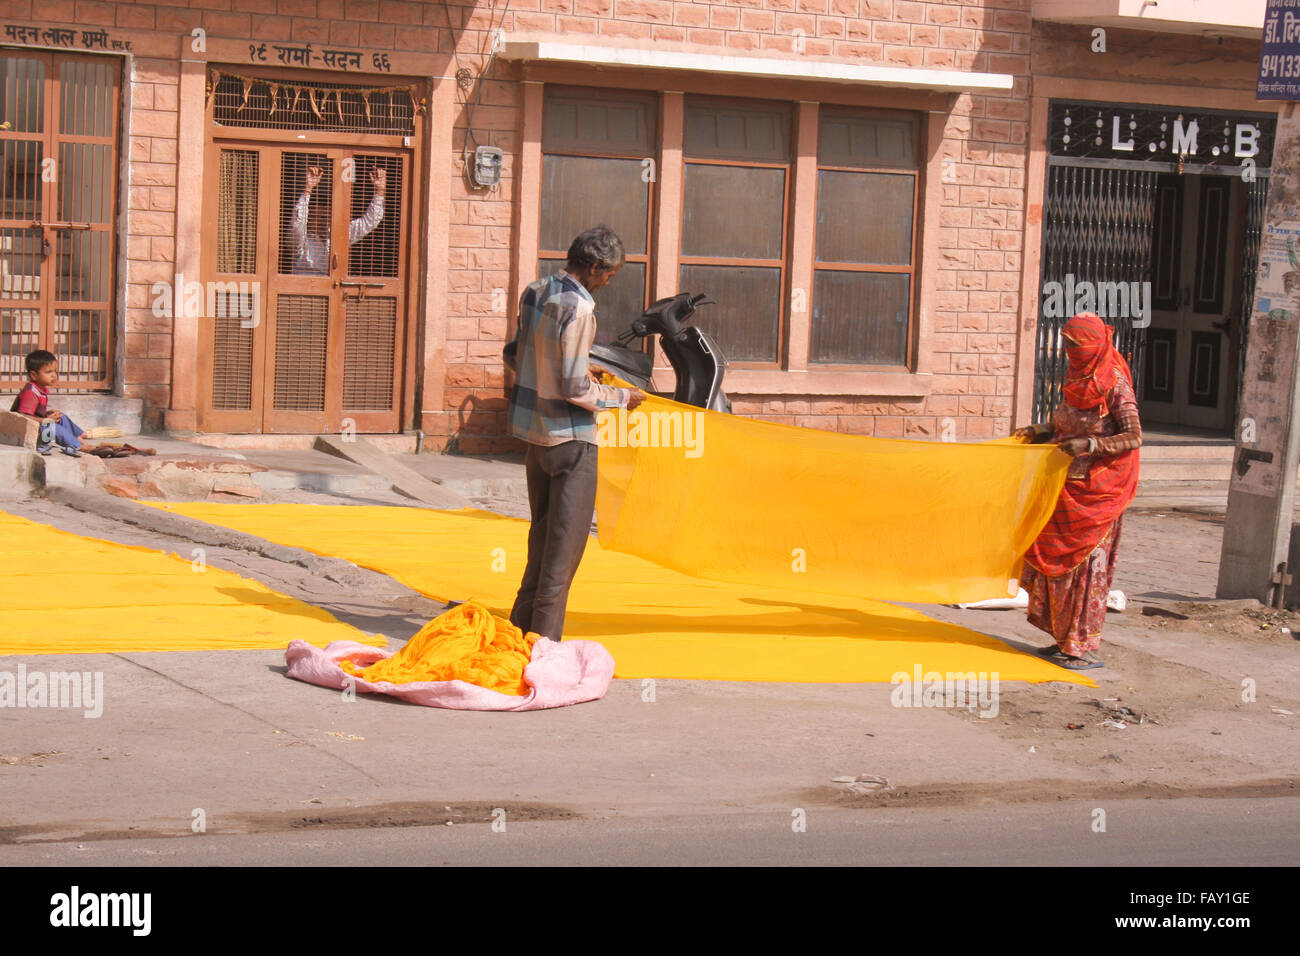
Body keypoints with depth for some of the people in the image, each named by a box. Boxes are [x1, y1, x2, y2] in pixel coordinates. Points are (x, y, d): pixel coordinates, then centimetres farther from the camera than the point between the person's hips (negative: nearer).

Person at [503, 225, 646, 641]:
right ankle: (545, 639, 1)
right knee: (566, 542, 0)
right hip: (570, 438, -8)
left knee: (542, 536, 18)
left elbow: (515, 356, 16)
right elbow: (575, 389, -21)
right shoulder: (579, 309, -20)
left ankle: (522, 628, 22)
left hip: (534, 431, 8)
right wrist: (620, 397, -5)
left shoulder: (534, 293, 5)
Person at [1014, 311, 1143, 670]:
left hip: (1096, 492, -8)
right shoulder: (1076, 379, 9)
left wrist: (1090, 446, -29)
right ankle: (1065, 640, 18)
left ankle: (1086, 647, 1)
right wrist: (1040, 432, 5)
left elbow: (1134, 437, -18)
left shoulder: (1114, 385, -14)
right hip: (1067, 487, 8)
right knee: (1057, 559, 10)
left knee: (1087, 563, -5)